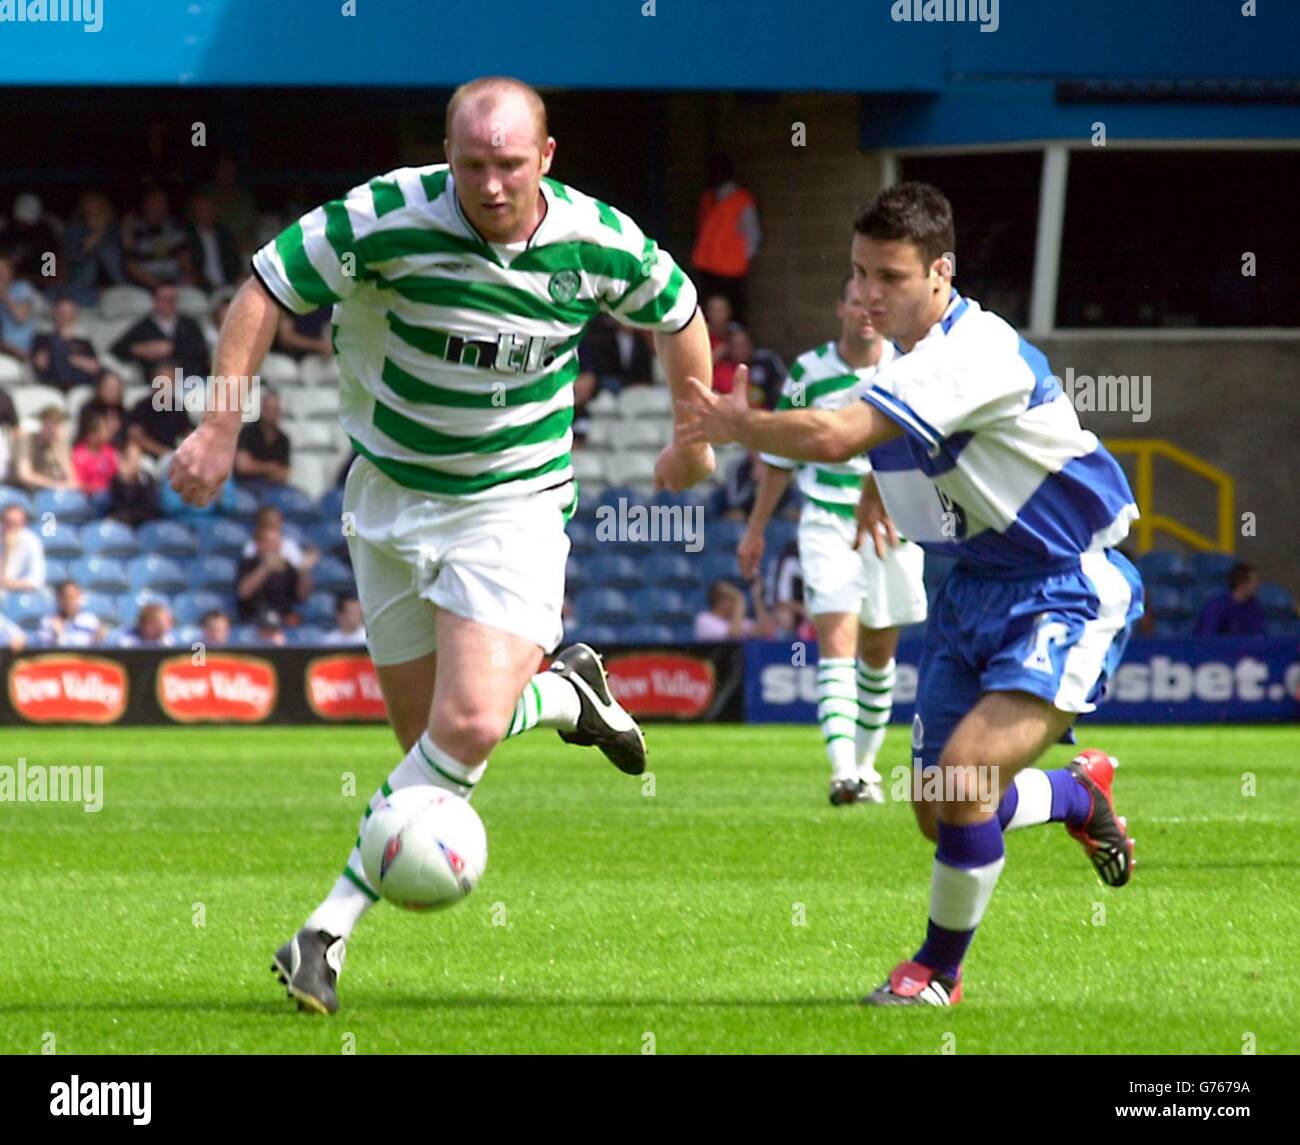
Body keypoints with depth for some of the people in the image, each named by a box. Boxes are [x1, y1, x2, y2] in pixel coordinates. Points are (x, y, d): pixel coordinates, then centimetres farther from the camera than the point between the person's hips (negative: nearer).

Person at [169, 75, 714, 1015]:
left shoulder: (602, 242, -12)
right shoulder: (390, 217, -19)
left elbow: (677, 313, 9)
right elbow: (267, 288, -10)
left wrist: (696, 439, 21)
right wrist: (222, 427, -15)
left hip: (515, 503, -1)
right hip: (391, 496, 1)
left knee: (469, 725, -20)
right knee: (429, 733, 5)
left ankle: (333, 926, -13)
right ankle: (565, 695, 37)